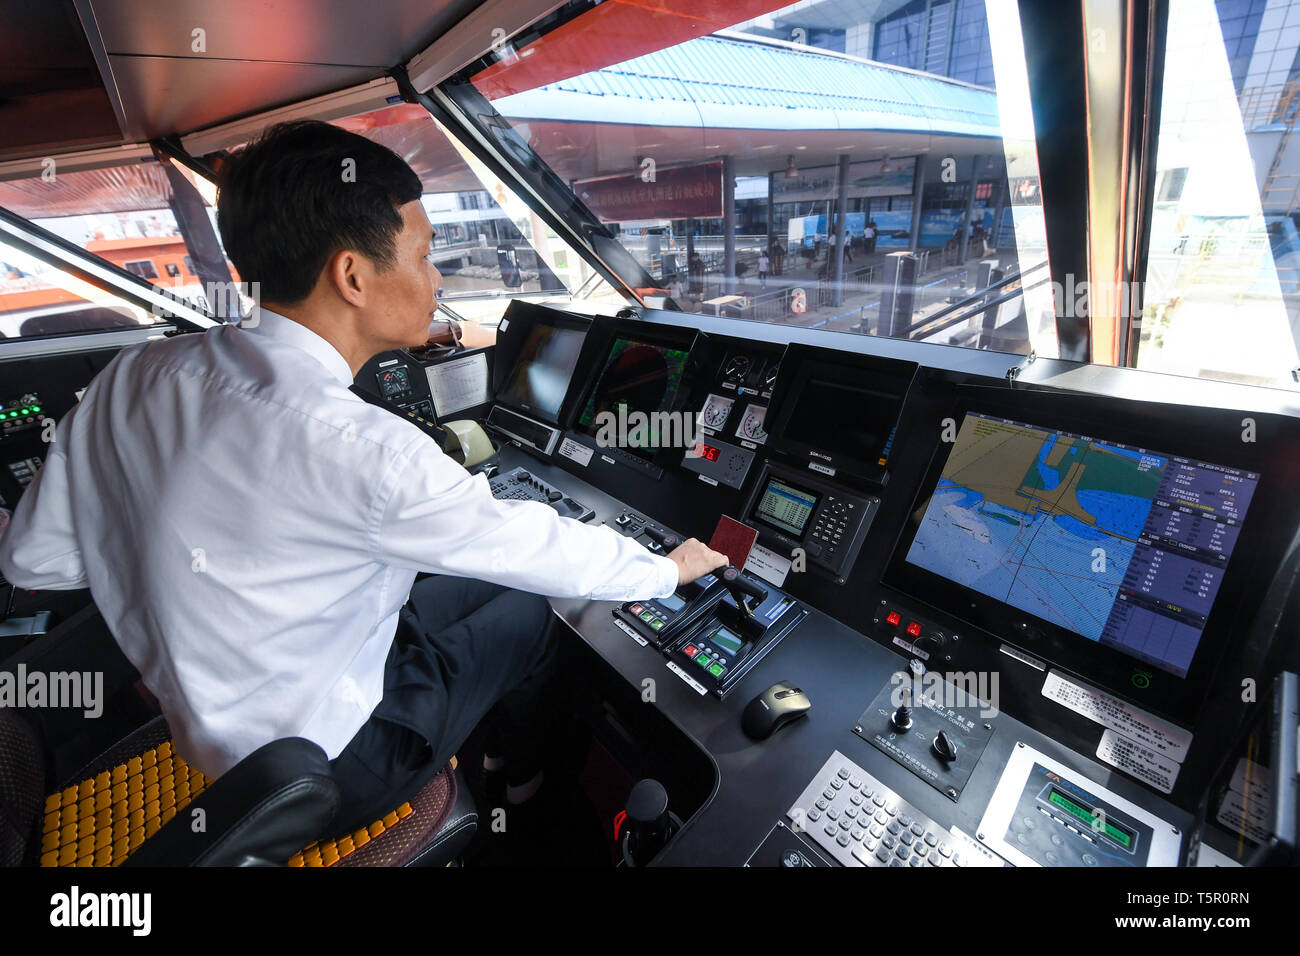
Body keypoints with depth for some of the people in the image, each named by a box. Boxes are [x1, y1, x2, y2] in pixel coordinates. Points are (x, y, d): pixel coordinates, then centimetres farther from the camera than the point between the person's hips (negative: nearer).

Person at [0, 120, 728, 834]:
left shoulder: (135, 380, -11)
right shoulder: (360, 452, -34)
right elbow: (536, 549, -23)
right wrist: (669, 568, -6)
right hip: (322, 772, -6)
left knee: (474, 581, 16)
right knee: (525, 610, 12)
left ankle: (485, 749, 39)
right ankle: (524, 785, 41)